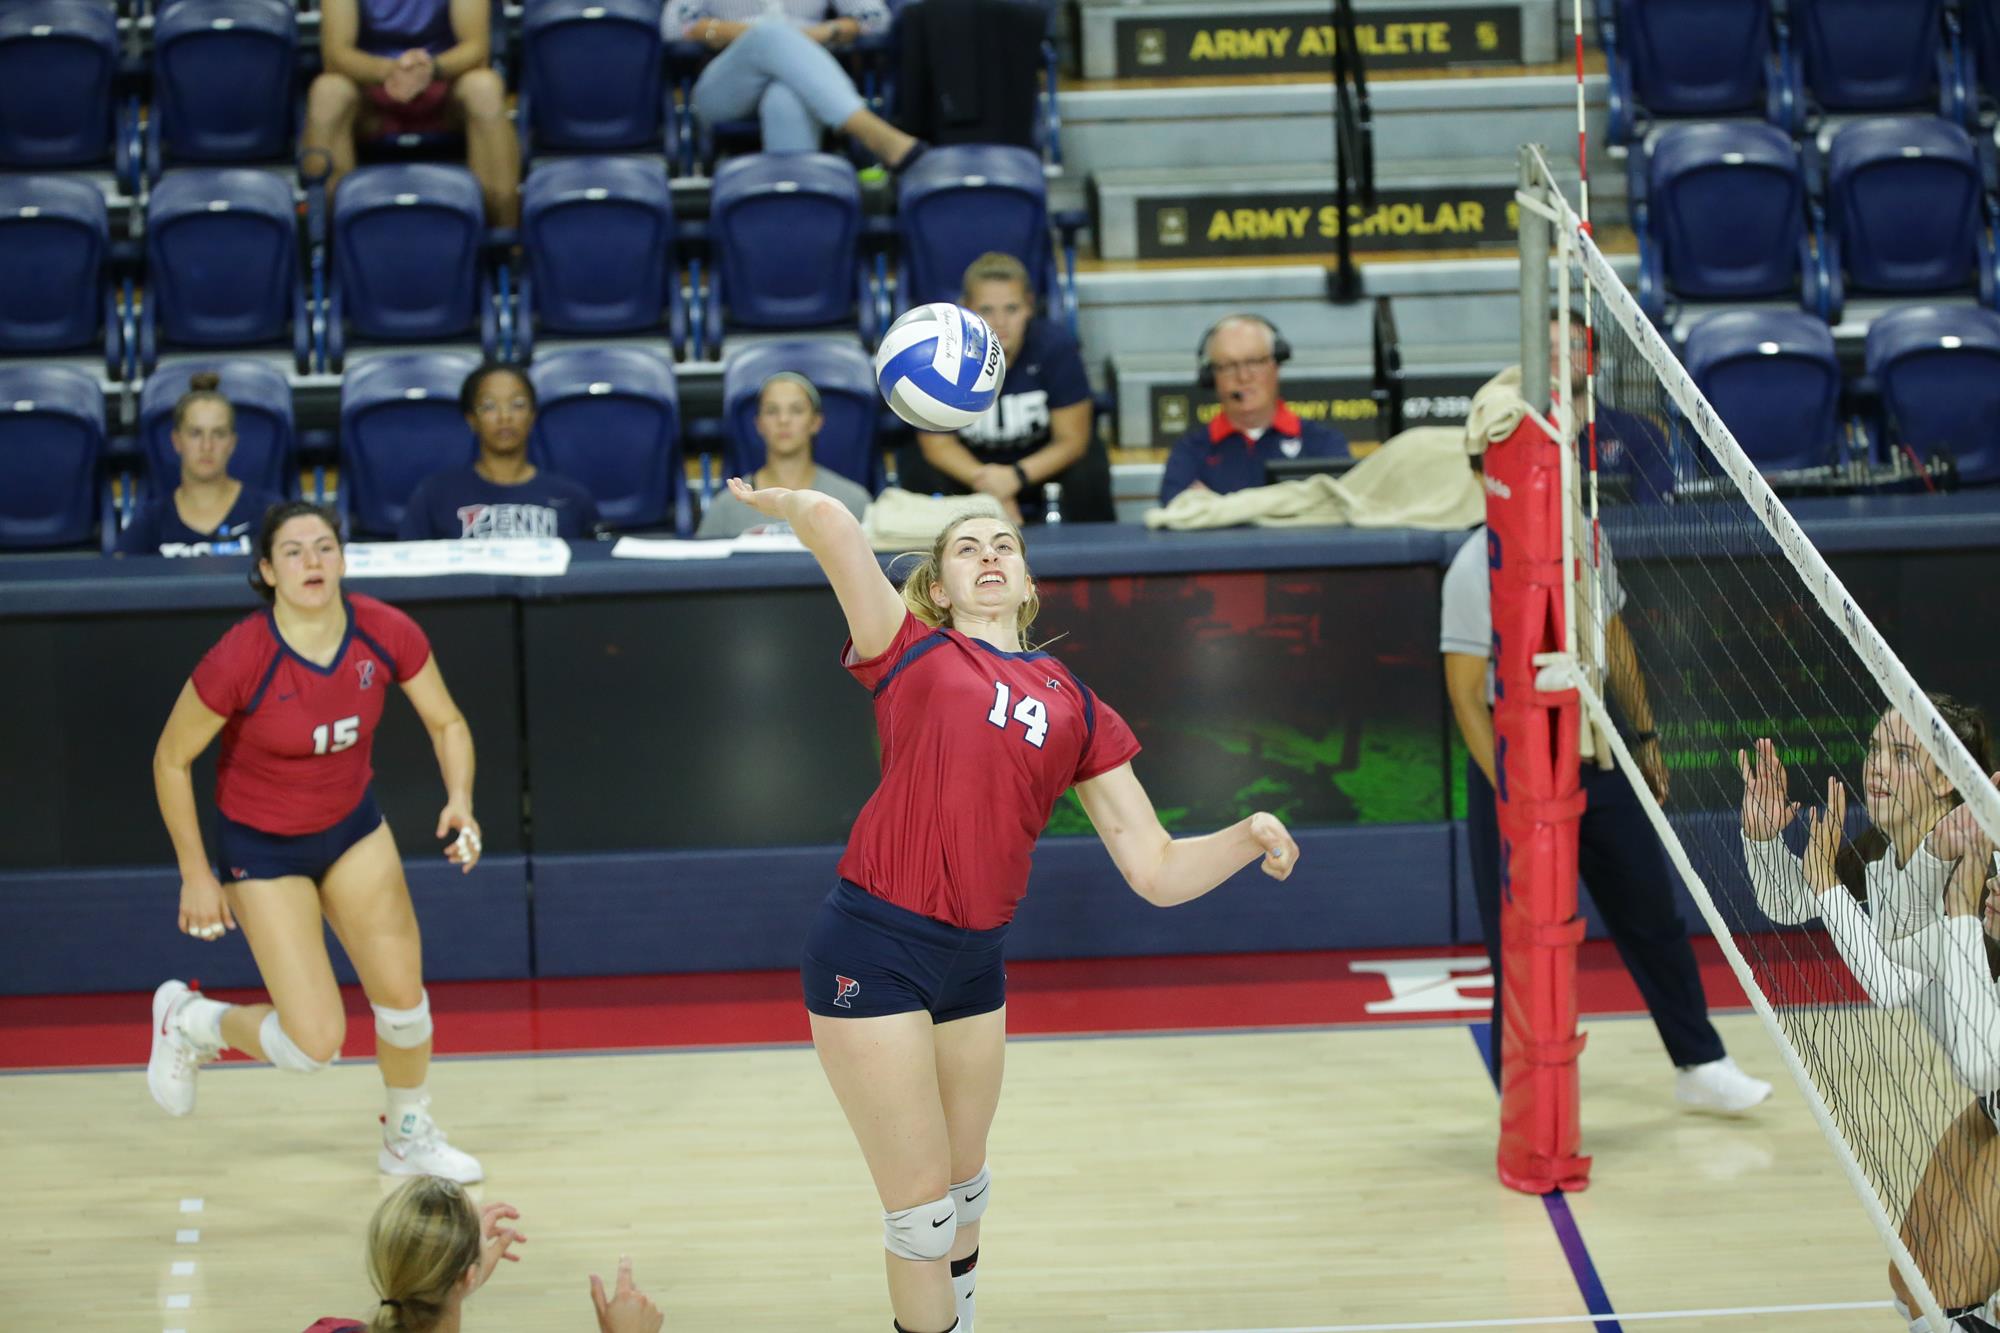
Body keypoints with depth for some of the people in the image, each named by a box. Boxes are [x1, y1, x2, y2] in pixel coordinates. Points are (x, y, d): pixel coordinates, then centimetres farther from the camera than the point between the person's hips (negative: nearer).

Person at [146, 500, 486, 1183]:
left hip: (352, 826, 4)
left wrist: (460, 801, -21)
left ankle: (409, 1138, 36)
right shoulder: (239, 660, -30)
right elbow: (171, 760, -15)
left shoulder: (387, 633, -18)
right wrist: (196, 876, -11)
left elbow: (447, 723, -2)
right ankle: (188, 1021, 23)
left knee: (403, 996, 7)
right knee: (316, 1041, -8)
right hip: (262, 848, -4)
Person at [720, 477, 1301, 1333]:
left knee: (964, 1190, 21)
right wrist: (776, 501, 6)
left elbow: (1158, 871, 7)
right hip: (871, 950, -5)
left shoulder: (1077, 710, 12)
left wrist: (1248, 837, -9)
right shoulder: (910, 651, 2)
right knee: (922, 1206, 0)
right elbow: (829, 521, -14)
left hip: (974, 962, 5)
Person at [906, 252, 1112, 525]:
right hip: (970, 460, 0)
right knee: (923, 479, -29)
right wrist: (986, 483, -31)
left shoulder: (1056, 345, -23)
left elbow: (1071, 438, -16)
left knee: (1088, 471, -30)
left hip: (1040, 460, 0)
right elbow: (939, 443, -14)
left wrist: (1016, 477, -32)